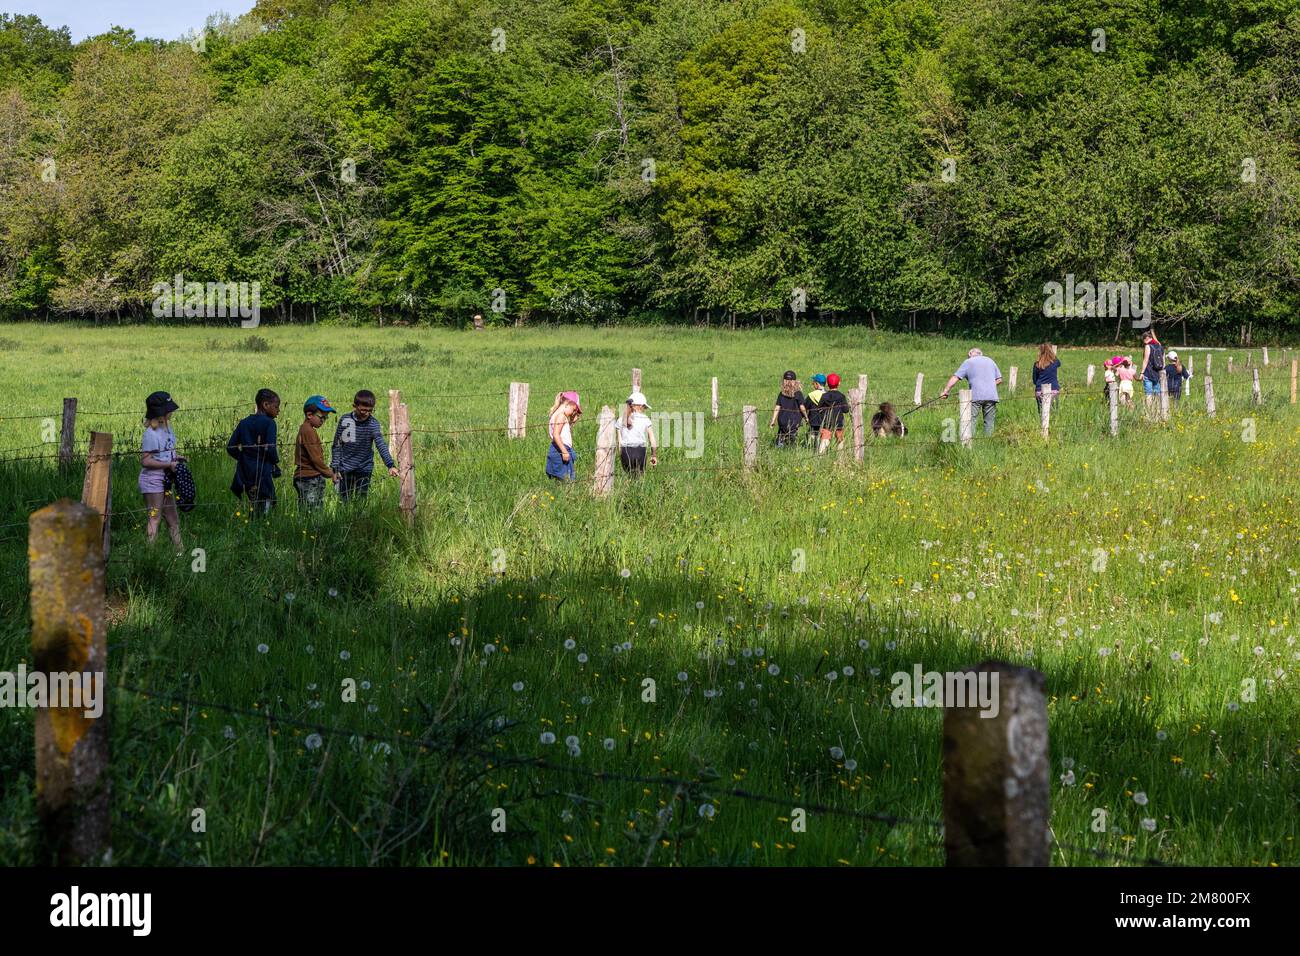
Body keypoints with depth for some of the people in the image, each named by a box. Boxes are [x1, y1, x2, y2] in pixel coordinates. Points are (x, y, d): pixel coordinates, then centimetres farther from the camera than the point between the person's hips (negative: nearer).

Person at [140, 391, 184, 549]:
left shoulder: (167, 428, 8)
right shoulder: (151, 434, -20)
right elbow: (145, 461, -23)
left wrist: (175, 457, 5)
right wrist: (169, 464, -23)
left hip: (164, 481, 9)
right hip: (152, 481, -9)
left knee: (173, 518, 14)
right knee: (155, 518, -7)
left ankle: (179, 551, 20)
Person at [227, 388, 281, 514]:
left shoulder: (243, 423, 10)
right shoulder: (269, 423, -8)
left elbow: (230, 447, 8)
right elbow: (270, 449, -17)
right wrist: (275, 461, 2)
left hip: (245, 475, 6)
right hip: (263, 474, -6)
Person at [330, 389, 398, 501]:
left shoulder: (373, 424, -11)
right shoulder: (344, 420, -7)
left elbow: (381, 445, -22)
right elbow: (337, 445, 0)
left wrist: (391, 465, -36)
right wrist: (335, 468, -3)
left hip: (364, 469, -1)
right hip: (345, 468, 1)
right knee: (344, 500, 7)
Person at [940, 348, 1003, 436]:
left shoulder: (968, 362, 10)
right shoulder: (990, 361, 21)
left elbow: (955, 378, 3)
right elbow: (999, 380, 18)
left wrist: (945, 391, 3)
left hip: (976, 396, -3)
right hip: (991, 396, 3)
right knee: (989, 422, 6)